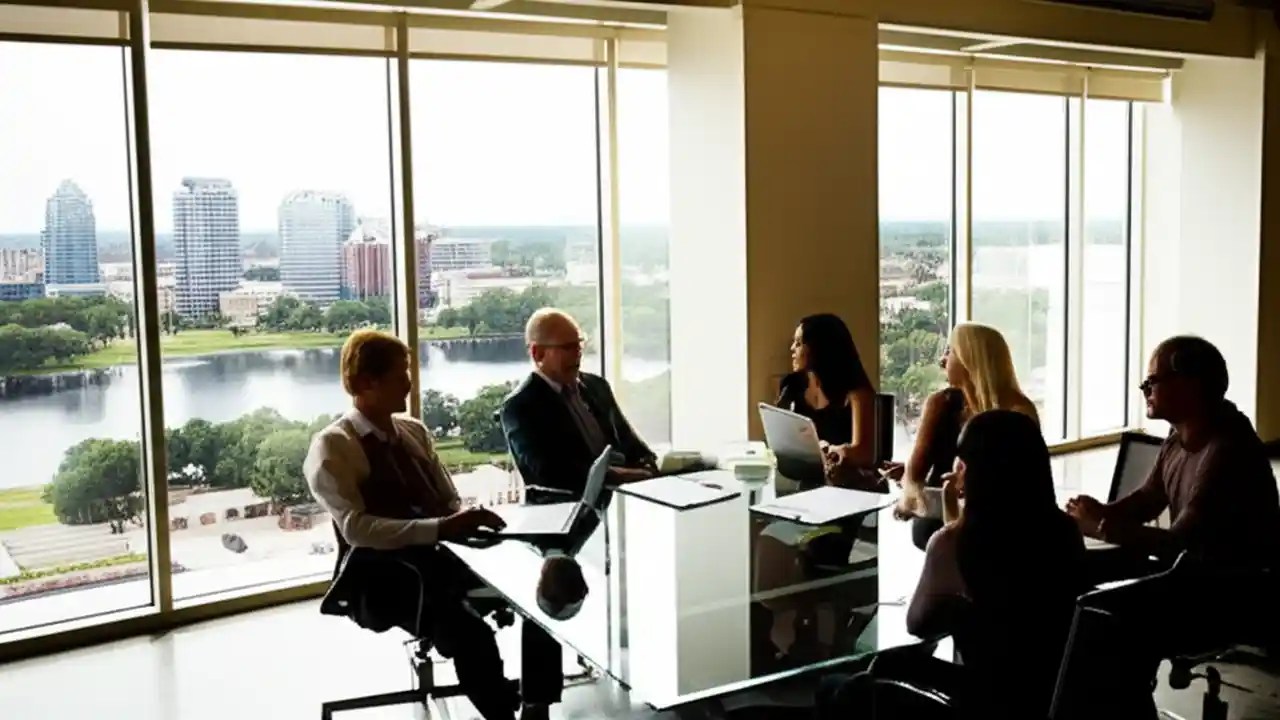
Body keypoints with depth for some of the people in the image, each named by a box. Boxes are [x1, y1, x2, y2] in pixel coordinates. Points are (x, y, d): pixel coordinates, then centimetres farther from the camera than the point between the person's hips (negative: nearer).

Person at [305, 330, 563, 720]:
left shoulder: (415, 431, 15)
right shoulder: (332, 447, -7)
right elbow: (356, 528, -19)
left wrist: (470, 520, -9)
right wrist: (438, 529, -28)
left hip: (442, 557, 7)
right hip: (386, 576, -7)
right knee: (471, 633, -33)